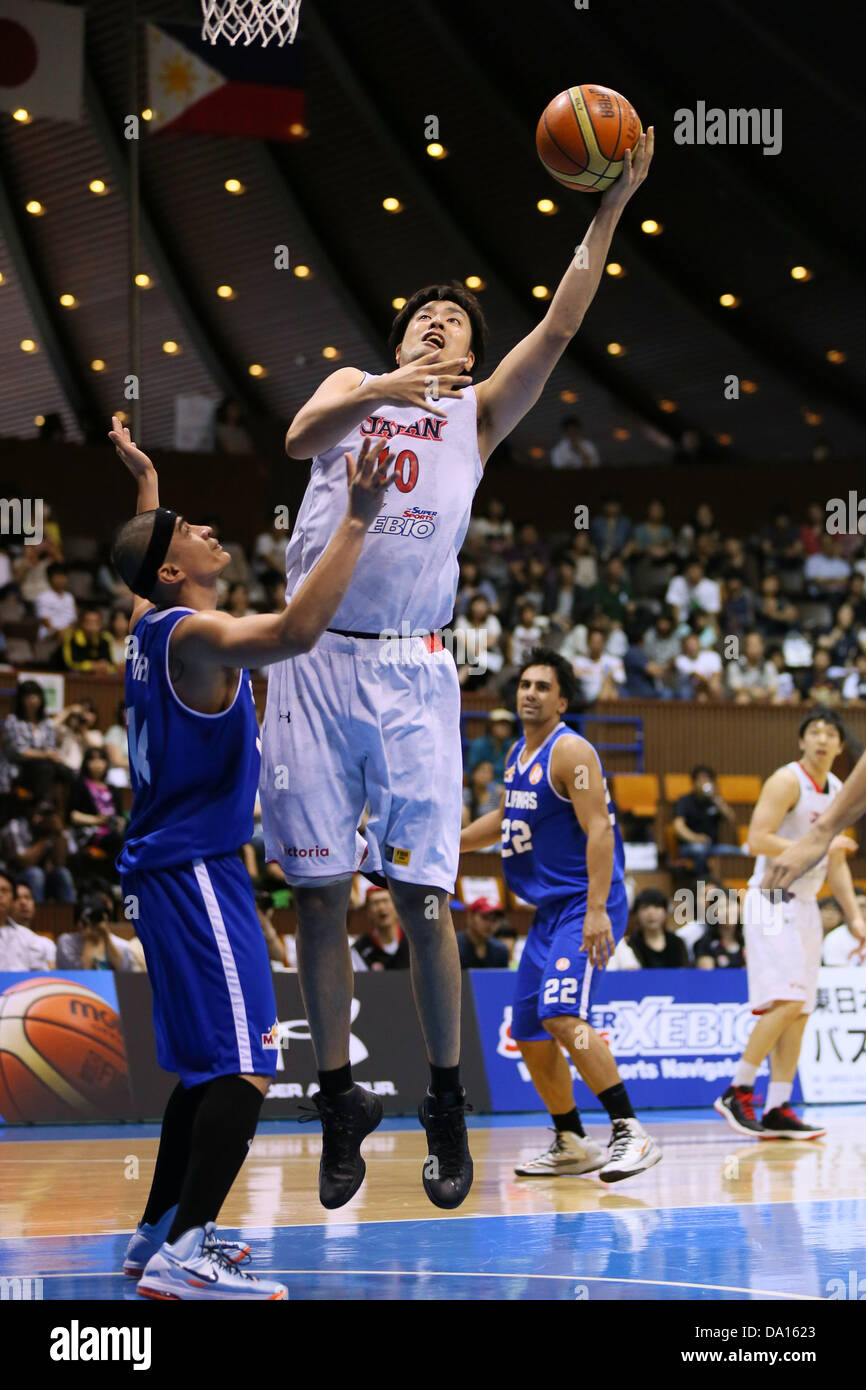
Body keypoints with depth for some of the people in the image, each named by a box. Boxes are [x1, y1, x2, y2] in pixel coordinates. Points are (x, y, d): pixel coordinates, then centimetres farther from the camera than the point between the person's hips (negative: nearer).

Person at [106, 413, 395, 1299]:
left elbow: (145, 568, 38)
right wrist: (355, 523, -32)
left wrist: (144, 481, 45)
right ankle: (182, 1258, -21)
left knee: (208, 1067, 18)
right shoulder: (194, 634, -16)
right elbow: (295, 630, -35)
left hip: (167, 869, 10)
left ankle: (158, 1237, 22)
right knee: (246, 1066, -15)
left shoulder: (151, 624, 11)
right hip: (193, 869, -10)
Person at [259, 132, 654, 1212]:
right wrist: (377, 391, -25)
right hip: (315, 664, 1)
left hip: (412, 674, 0)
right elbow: (300, 438, -7)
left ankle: (446, 1105, 8)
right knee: (318, 893, 1)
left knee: (422, 896, -5)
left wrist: (612, 205, -5)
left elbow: (560, 325, 3)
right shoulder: (353, 388, 15)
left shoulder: (477, 412, 15)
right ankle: (338, 1101, 12)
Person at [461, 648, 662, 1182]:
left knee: (562, 1013, -26)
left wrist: (597, 909, -29)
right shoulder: (518, 755, 15)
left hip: (586, 904, -9)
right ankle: (572, 1144, 24)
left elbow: (599, 828, -20)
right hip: (549, 911, 9)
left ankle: (630, 1133, -27)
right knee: (530, 1033, 10)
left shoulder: (570, 752, -12)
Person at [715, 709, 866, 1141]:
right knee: (786, 1002, -18)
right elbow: (757, 840, -20)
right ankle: (737, 1092, -10)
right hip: (772, 902, -8)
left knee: (798, 1011, 3)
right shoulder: (787, 781, -11)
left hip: (805, 906, 8)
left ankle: (777, 1111, 4)